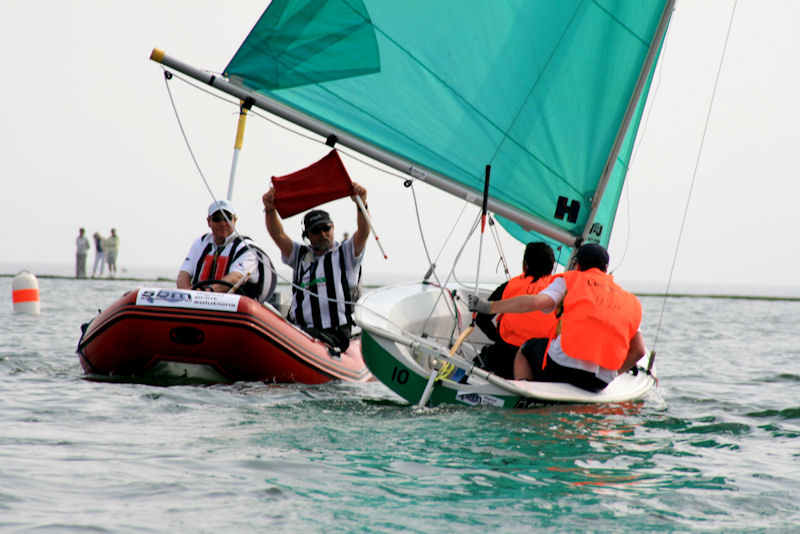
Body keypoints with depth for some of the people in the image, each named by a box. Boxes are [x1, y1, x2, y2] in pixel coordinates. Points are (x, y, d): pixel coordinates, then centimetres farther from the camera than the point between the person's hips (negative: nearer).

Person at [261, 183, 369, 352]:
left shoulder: (345, 253, 15)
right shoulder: (300, 255, 24)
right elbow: (278, 235, 11)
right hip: (299, 330, 4)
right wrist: (270, 209, -8)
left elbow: (363, 233, -2)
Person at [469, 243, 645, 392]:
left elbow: (536, 302, -7)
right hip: (600, 382, 4)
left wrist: (489, 307, 0)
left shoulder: (570, 279, 11)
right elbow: (638, 350, 15)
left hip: (564, 364, -4)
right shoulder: (631, 301, 22)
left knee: (525, 350, 25)